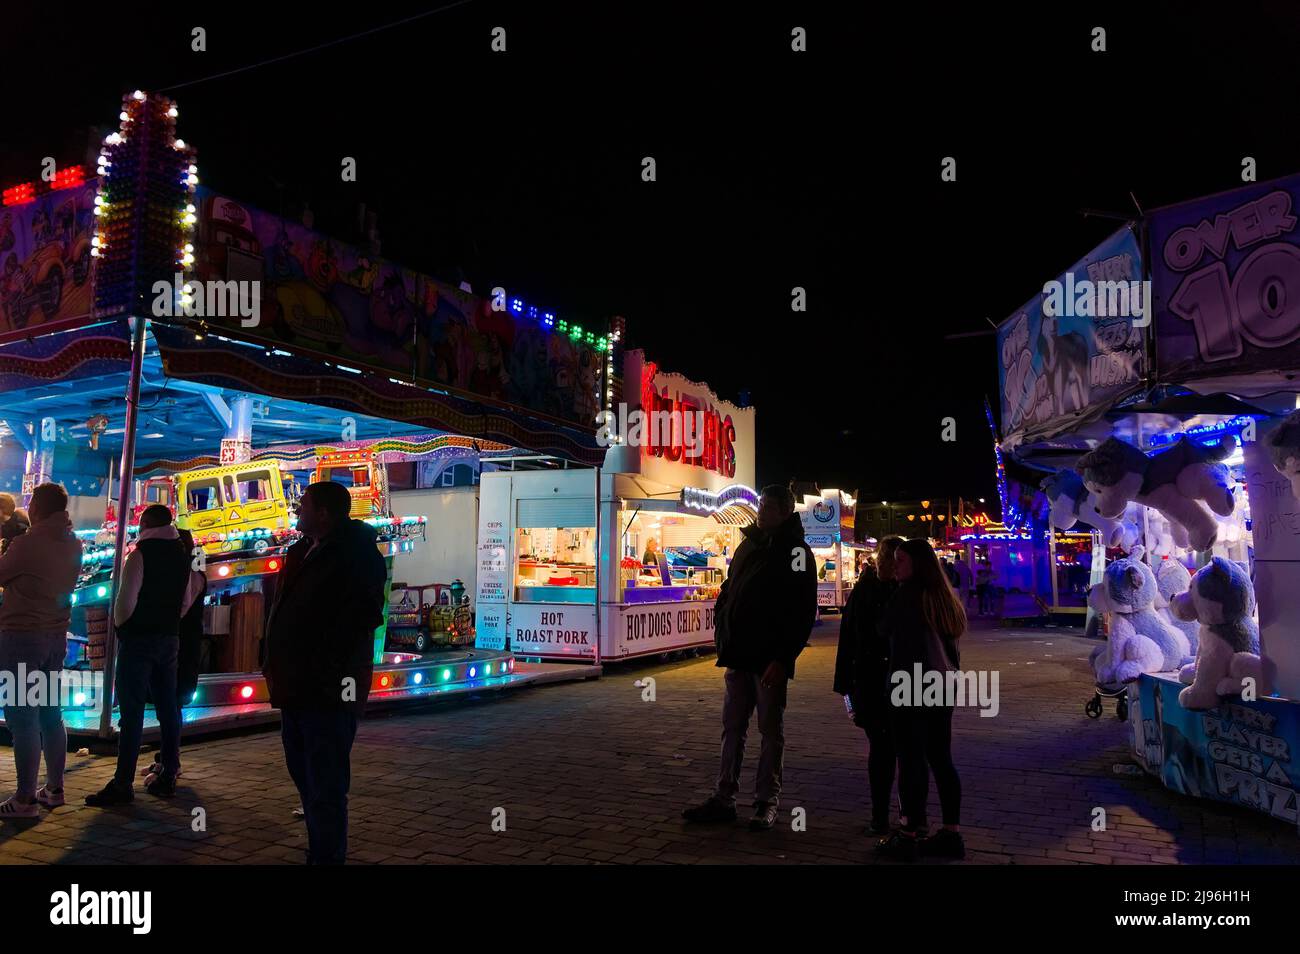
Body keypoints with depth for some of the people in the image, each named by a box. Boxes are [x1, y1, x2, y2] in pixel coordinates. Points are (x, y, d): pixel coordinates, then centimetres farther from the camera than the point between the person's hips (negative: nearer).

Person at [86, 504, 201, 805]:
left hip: (139, 638, -7)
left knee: (131, 712, -6)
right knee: (167, 709, 9)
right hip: (170, 638, 7)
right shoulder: (182, 555, 11)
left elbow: (126, 599, -14)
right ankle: (168, 776, 14)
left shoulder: (140, 554, -11)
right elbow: (187, 600, 15)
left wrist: (119, 624, 4)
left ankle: (122, 784, -4)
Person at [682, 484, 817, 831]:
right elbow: (728, 590, 18)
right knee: (732, 728, 10)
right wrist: (722, 629, 5)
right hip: (738, 655, 6)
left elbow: (804, 613, -13)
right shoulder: (748, 545, 12)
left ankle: (767, 802, 17)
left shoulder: (796, 553, -7)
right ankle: (724, 799, 18)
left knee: (771, 731, 6)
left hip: (769, 660, -6)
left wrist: (782, 659, -18)